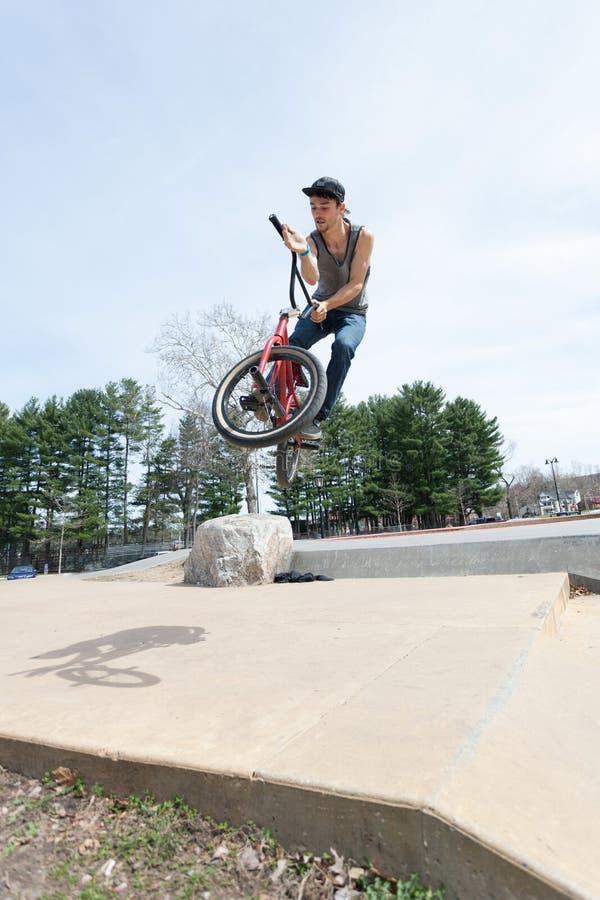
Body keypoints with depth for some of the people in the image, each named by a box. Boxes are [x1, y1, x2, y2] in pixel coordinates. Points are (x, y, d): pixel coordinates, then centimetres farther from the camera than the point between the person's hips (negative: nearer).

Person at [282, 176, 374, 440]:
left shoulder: (363, 236, -14)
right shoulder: (311, 241, -12)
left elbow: (356, 283, -19)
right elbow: (311, 278, -32)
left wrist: (327, 305, -34)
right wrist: (302, 252, -53)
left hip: (353, 312, -2)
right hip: (320, 307, 2)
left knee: (343, 346, -34)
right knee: (294, 342, -30)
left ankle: (318, 417, -34)